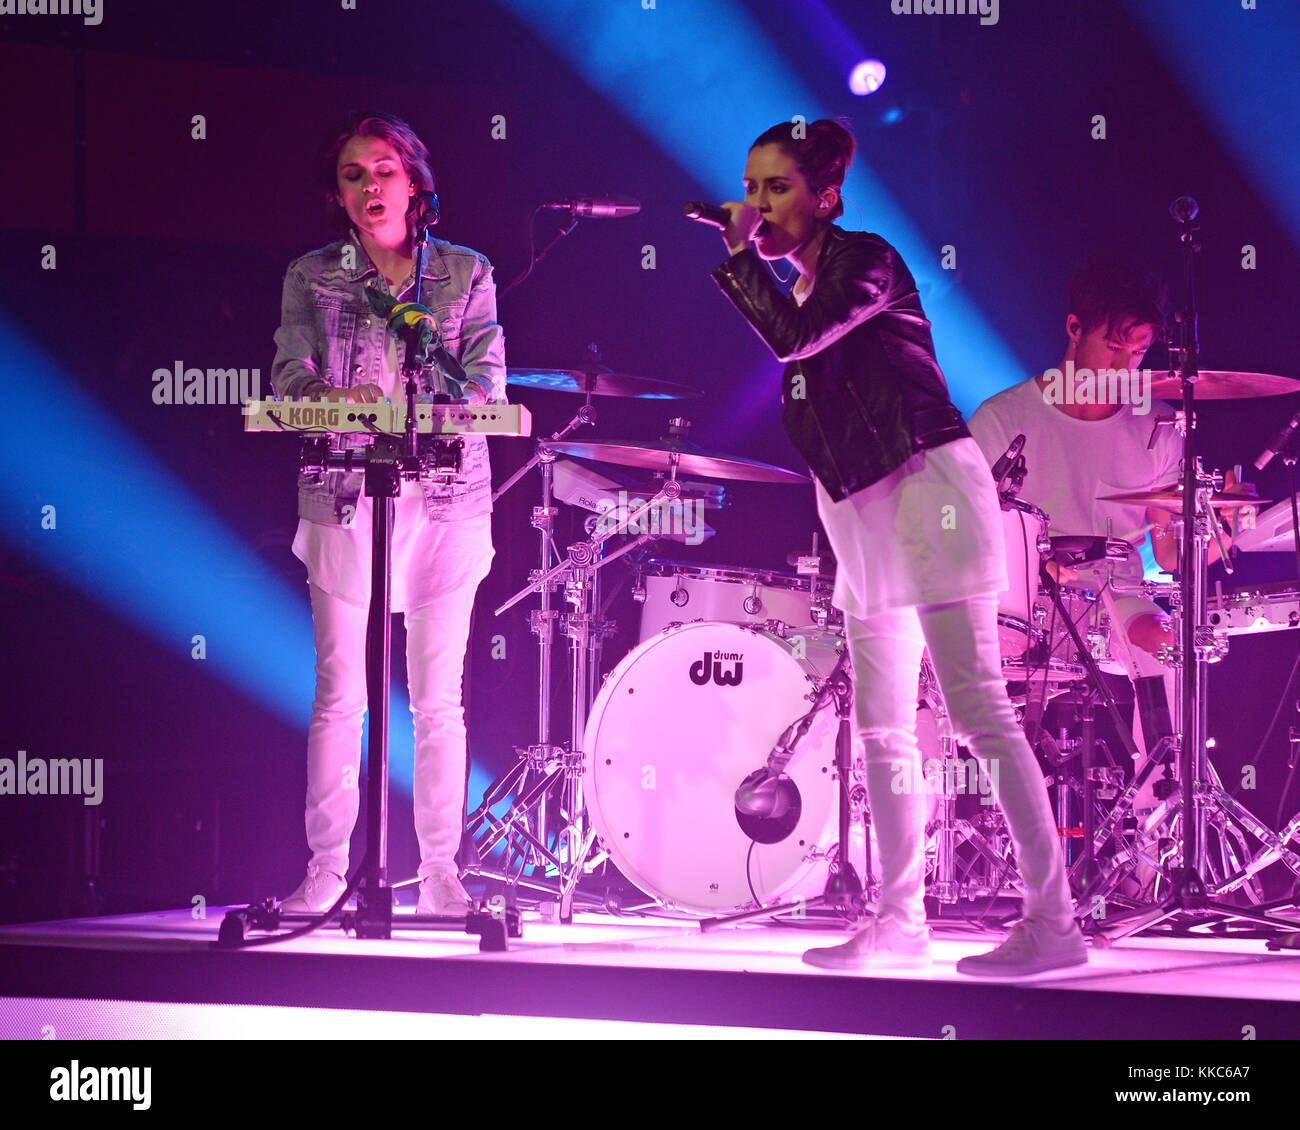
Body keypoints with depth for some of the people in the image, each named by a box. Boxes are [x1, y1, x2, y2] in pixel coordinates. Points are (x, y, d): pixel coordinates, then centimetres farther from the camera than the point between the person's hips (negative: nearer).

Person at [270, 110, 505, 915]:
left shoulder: (466, 274, 8)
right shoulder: (312, 277, 8)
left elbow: (487, 379, -2)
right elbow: (289, 372, -4)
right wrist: (333, 397, -27)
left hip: (445, 498, 0)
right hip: (343, 497, 0)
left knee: (438, 697, 2)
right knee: (338, 693, 0)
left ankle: (441, 869, 7)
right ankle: (327, 865, 6)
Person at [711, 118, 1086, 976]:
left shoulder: (867, 261, -8)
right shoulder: (803, 289, 16)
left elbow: (794, 338, -23)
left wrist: (739, 255, -11)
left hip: (926, 487, -9)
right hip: (864, 514, 9)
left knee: (977, 708, -14)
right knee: (882, 728, 8)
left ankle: (1054, 922, -17)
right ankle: (900, 920, 14)